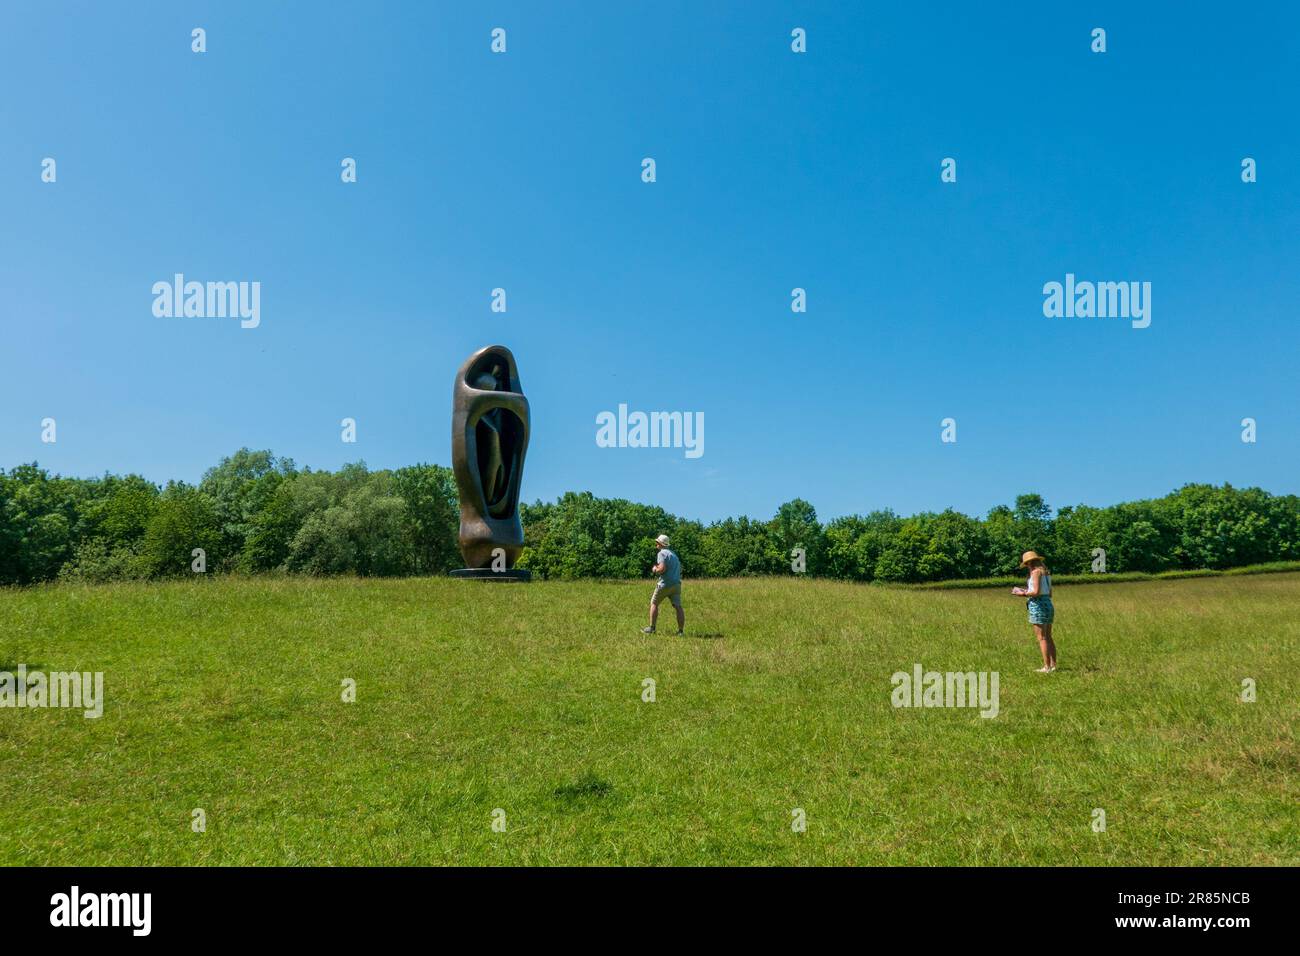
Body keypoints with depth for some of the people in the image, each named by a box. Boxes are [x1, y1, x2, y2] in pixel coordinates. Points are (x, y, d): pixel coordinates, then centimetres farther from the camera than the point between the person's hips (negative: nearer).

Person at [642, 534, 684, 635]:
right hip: (676, 584, 7)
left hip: (665, 584, -7)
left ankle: (651, 628, 11)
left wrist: (655, 570, 0)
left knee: (654, 603, 10)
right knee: (678, 606, -1)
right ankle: (681, 631, -8)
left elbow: (662, 568, -21)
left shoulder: (662, 553, -7)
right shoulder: (674, 554, 20)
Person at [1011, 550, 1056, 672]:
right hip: (1048, 604, 9)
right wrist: (1028, 592, 19)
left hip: (1038, 605, -9)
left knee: (1041, 638, -4)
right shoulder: (1046, 572, 15)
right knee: (1048, 637, 13)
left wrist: (1023, 594, -3)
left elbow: (1036, 592, -20)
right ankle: (1053, 665, 15)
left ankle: (1047, 667, -4)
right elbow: (1049, 594, 18)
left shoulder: (1036, 572, -11)